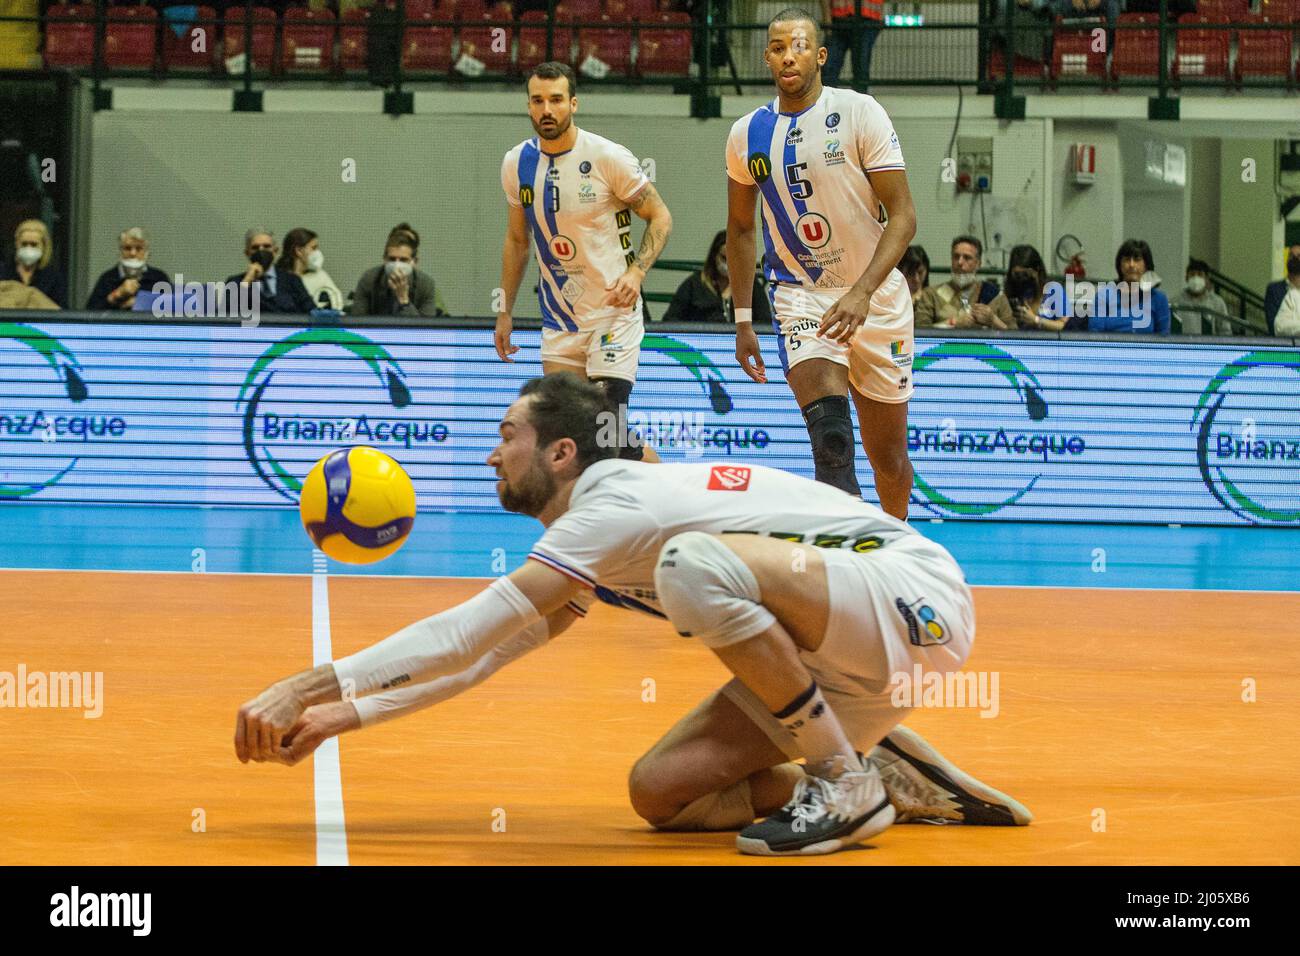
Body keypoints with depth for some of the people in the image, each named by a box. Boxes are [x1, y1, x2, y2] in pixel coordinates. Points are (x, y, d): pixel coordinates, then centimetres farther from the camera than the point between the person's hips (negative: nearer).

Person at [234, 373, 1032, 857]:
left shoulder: (617, 502, -17)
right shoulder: (586, 552, 13)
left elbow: (469, 632, -21)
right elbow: (483, 654, 18)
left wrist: (313, 686, -19)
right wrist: (342, 715, 9)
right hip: (841, 662, 10)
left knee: (694, 564, -32)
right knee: (660, 793, 0)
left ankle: (846, 784, -20)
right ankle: (904, 782, 8)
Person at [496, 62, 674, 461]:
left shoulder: (608, 157, -13)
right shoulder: (517, 163, 2)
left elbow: (660, 217, -5)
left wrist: (636, 271, -21)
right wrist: (505, 312, 15)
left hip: (613, 310, -5)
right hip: (559, 318, 5)